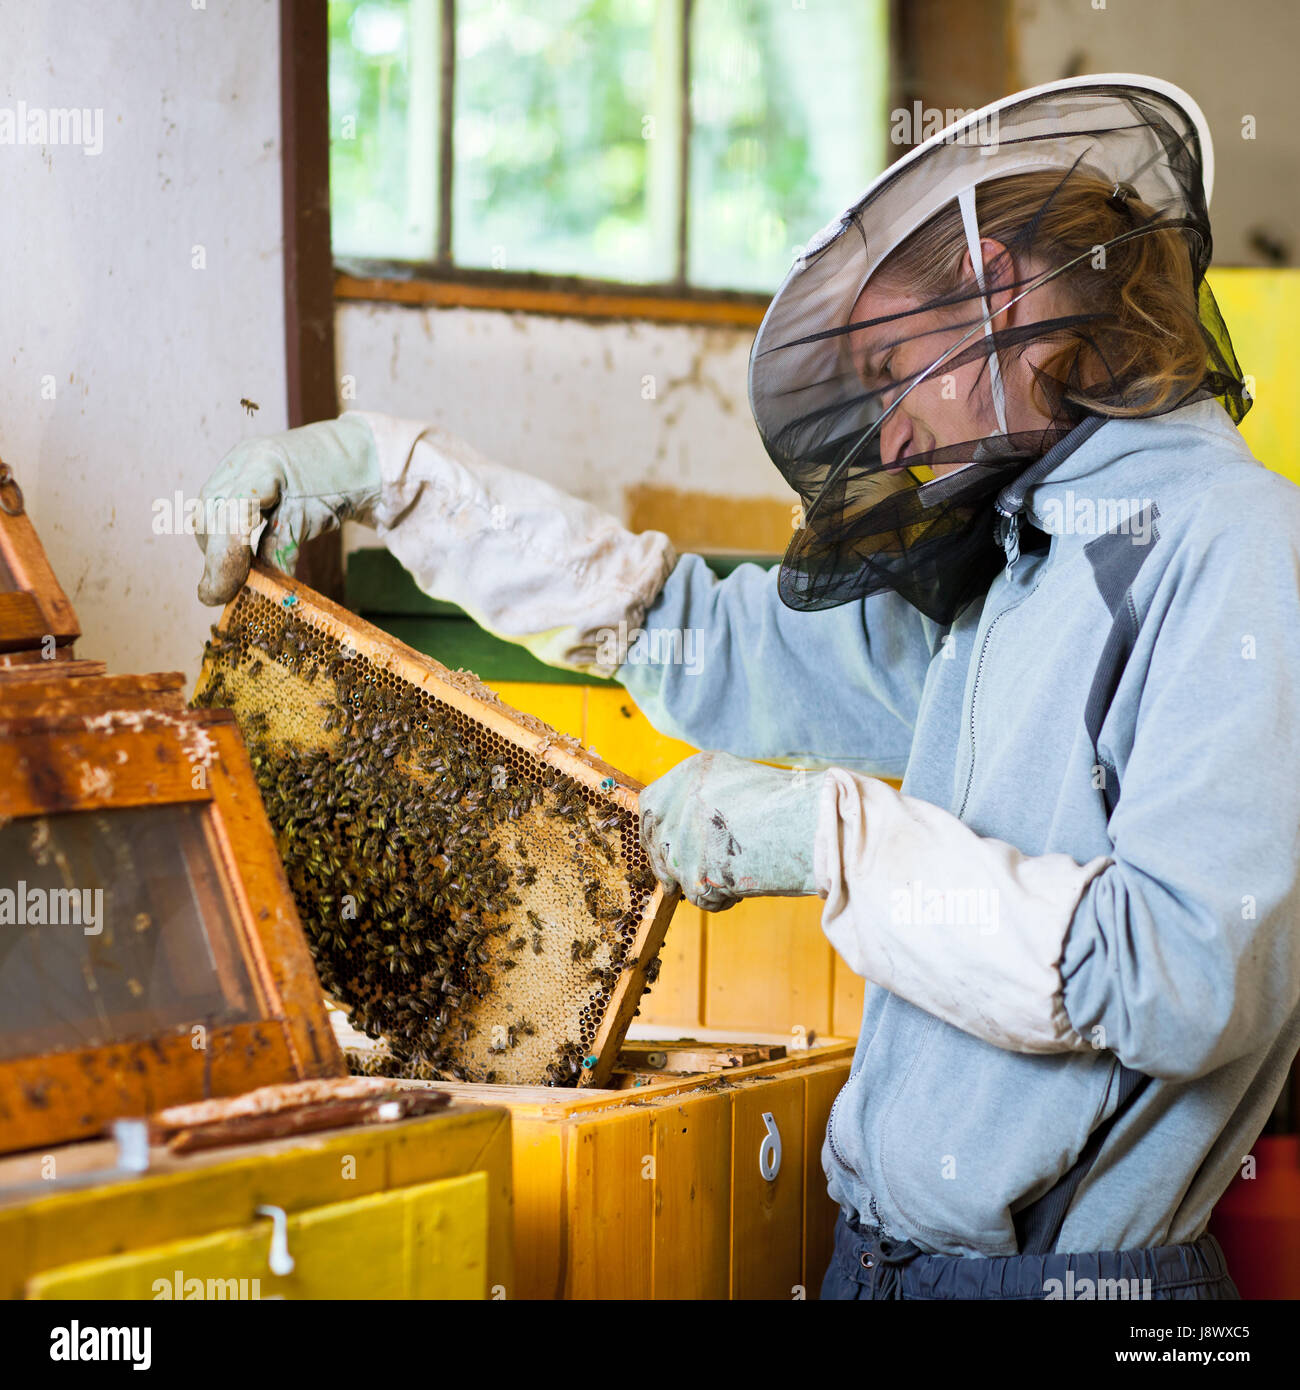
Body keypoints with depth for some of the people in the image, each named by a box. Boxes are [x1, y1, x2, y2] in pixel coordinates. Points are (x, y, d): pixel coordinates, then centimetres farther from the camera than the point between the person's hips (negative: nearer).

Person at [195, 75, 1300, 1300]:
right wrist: (385, 472, 18)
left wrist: (835, 834, -20)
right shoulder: (1003, 576, 13)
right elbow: (704, 638, 20)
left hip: (1065, 1270, -7)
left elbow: (1190, 978, -25)